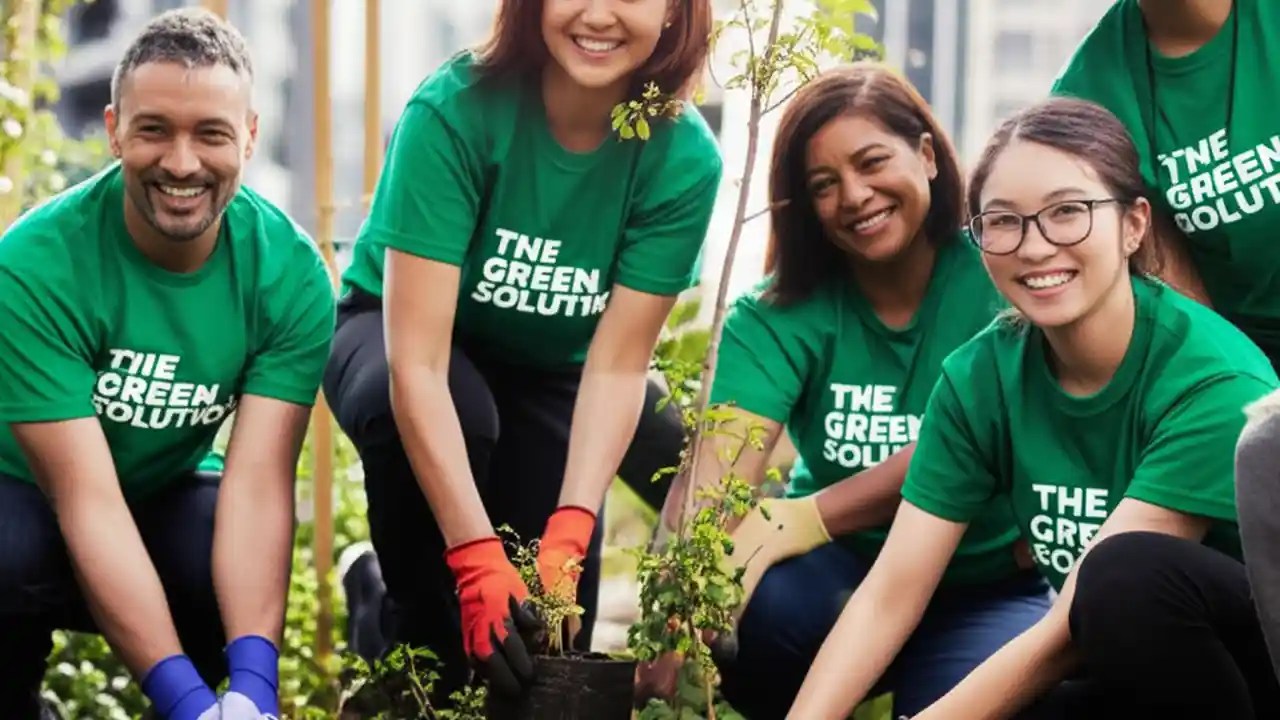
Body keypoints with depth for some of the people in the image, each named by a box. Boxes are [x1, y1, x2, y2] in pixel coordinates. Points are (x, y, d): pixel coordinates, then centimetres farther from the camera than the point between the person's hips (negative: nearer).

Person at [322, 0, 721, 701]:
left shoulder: (684, 158, -24)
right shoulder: (453, 110, -33)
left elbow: (616, 366, -22)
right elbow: (417, 363, -37)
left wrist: (566, 539, -36)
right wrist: (479, 560, -45)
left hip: (545, 369, 3)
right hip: (394, 333, -3)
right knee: (457, 410, -38)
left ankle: (381, 592, 28)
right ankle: (417, 637, -10)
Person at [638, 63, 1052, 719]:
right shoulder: (783, 313, -6)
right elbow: (717, 465, -23)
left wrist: (806, 518, -36)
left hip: (986, 588, -1)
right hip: (843, 576, 2)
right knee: (753, 601, -31)